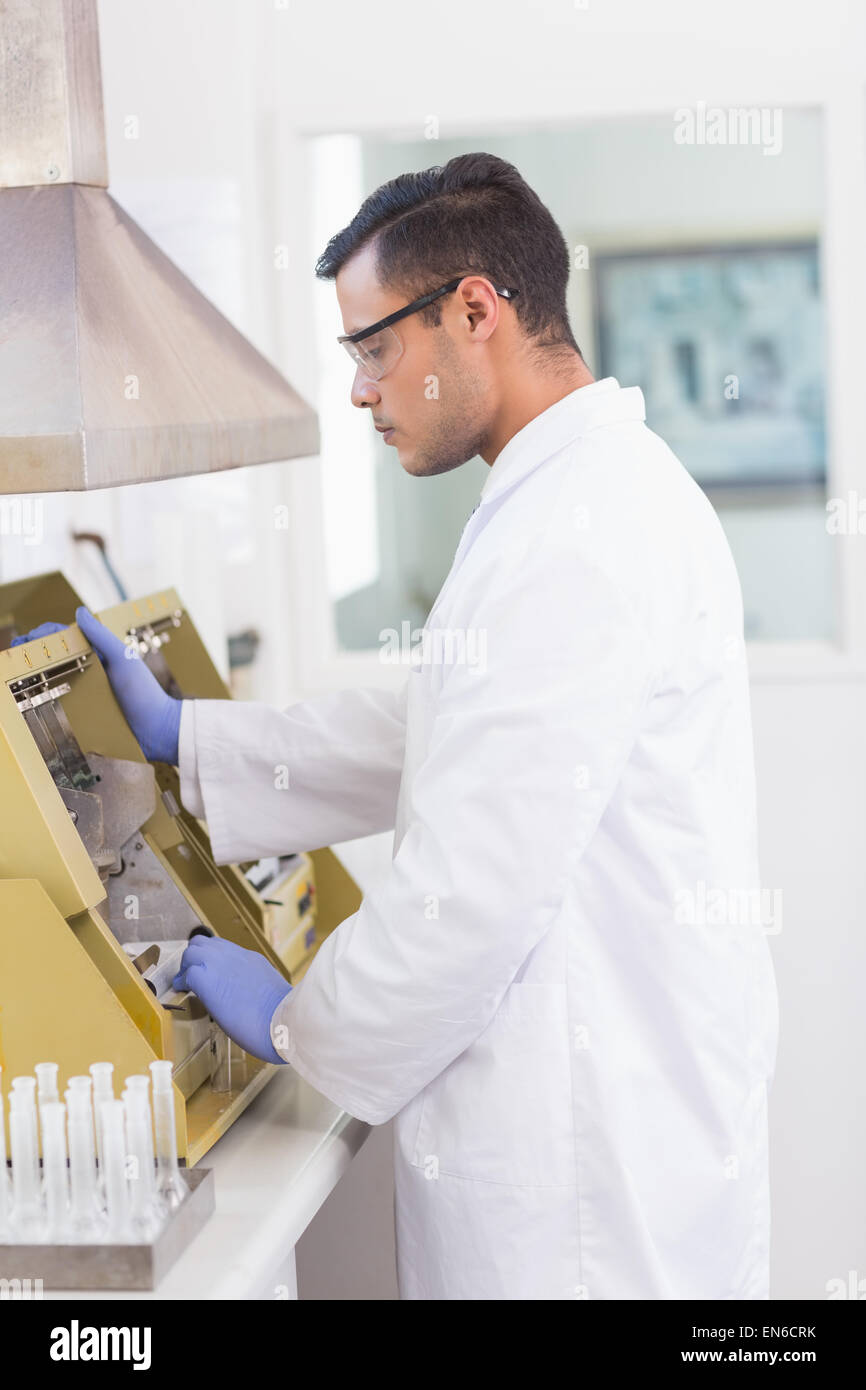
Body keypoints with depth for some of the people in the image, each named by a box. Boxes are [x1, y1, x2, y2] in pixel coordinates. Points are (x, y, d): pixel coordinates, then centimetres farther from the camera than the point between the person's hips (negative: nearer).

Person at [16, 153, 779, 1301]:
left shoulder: (578, 537, -22)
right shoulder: (593, 492, 13)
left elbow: (486, 878, -24)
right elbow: (432, 735, 21)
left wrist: (301, 1024, -9)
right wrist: (182, 736, 21)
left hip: (598, 1152, -10)